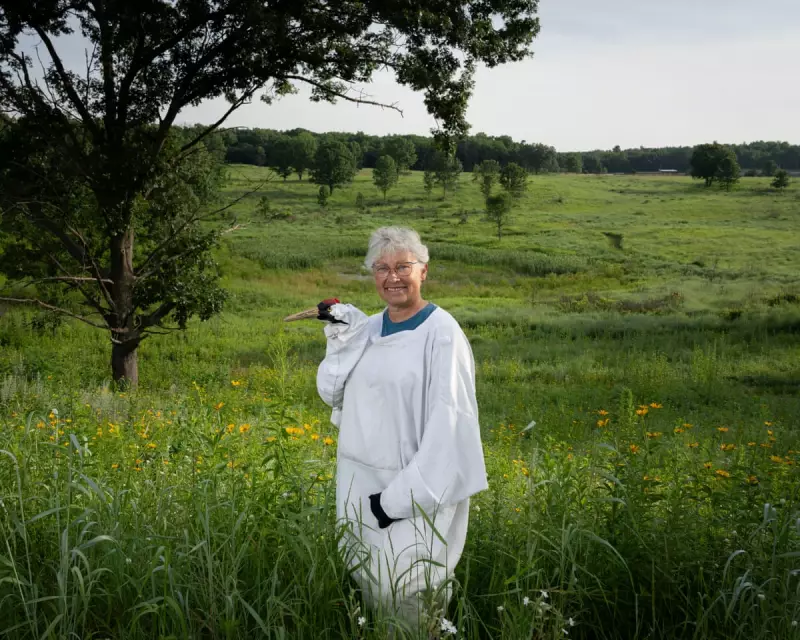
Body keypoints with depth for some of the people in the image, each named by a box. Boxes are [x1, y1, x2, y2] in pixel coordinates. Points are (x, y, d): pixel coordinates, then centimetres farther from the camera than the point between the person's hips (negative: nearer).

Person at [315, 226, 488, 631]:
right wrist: (340, 339, -4)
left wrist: (402, 496, -20)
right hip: (359, 483, 7)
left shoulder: (441, 333, -13)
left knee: (403, 590, -5)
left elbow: (447, 420, -18)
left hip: (415, 488, -7)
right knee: (367, 582, 14)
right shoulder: (368, 329, 8)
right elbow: (333, 393, 10)